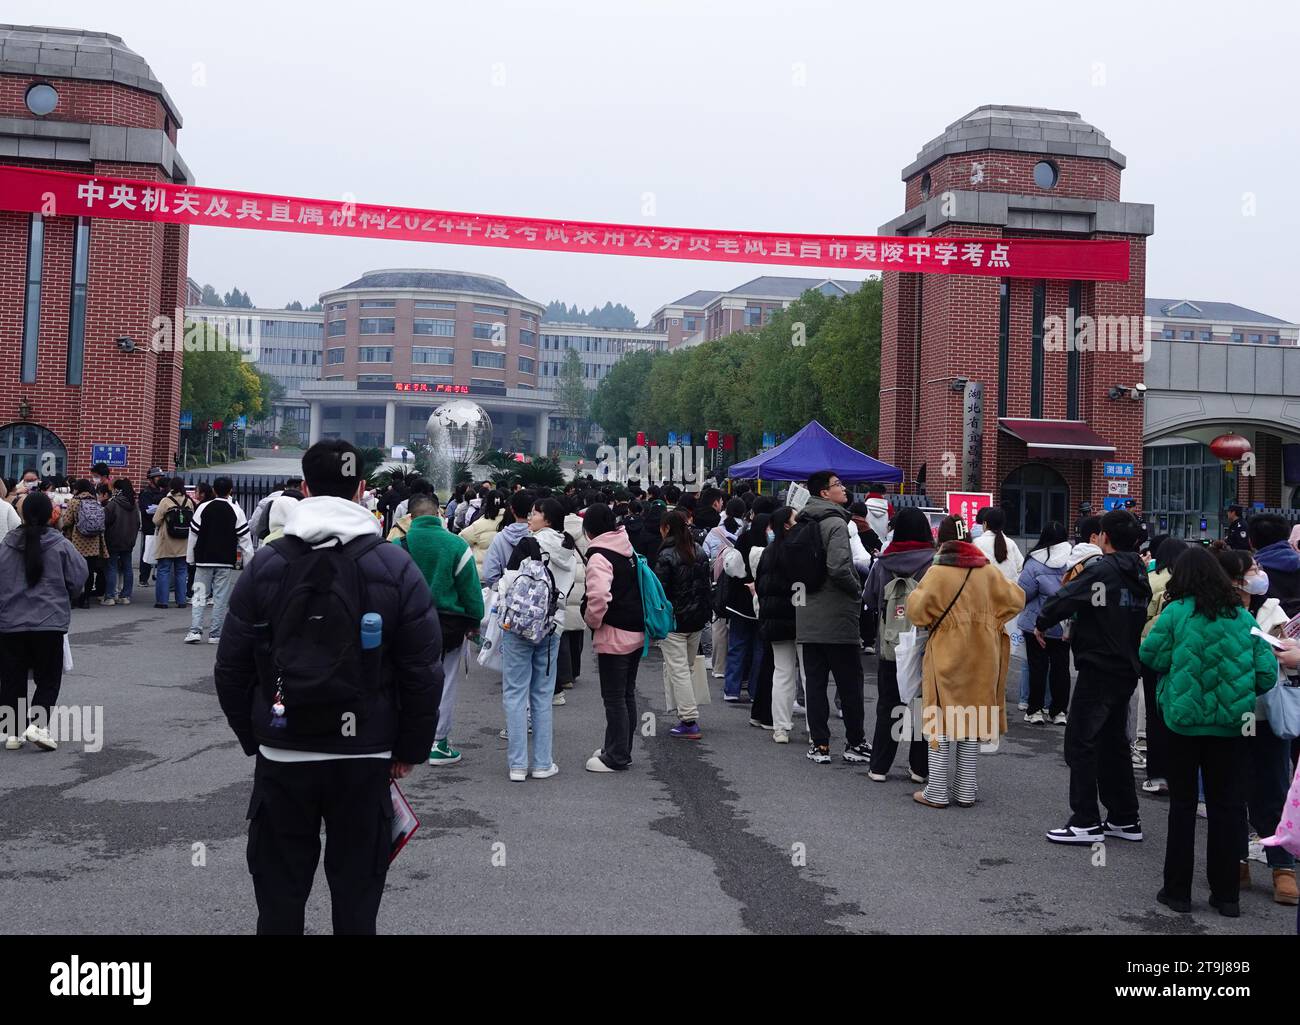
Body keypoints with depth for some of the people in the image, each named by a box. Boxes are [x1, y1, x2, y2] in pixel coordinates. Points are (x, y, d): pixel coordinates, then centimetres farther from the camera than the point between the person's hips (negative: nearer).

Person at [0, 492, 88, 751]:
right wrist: (66, 599, 16)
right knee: (48, 678, 7)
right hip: (49, 622, -2)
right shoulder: (60, 545, -7)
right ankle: (37, 724, -9)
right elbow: (78, 577, -4)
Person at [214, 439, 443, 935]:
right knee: (357, 892, 11)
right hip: (366, 758, -1)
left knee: (280, 893, 14)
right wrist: (410, 750, 5)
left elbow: (231, 668, 2)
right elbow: (424, 673, -6)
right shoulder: (396, 568, -5)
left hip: (282, 757, 1)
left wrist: (253, 738, 14)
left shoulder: (264, 566, -1)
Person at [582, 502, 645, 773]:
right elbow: (639, 587, 21)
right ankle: (620, 749, 28)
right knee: (627, 694, 17)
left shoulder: (599, 556, -16)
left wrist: (592, 620, -11)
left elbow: (599, 596, -29)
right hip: (637, 631, 9)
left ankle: (616, 758, 6)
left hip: (614, 636, -9)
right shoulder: (627, 550, 11)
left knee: (614, 698, 0)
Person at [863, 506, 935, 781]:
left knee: (887, 706, 12)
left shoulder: (882, 564, -3)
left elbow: (869, 600, 5)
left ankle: (879, 766, 14)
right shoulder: (934, 563, -11)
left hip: (889, 646, 2)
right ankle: (920, 767, 14)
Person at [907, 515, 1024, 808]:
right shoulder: (988, 570, 1)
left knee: (941, 720, 3)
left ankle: (937, 792, 5)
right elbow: (1015, 600, 5)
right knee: (973, 718, 12)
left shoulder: (938, 572, -12)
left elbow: (916, 609, -15)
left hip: (947, 655, -4)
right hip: (981, 658, 4)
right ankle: (965, 791, 17)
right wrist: (991, 620, 13)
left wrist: (920, 609, 6)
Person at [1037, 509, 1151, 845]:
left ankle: (1086, 822, -2)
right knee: (1114, 742, 17)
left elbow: (1064, 598, -21)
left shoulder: (1101, 570, -15)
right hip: (1127, 669, 8)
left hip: (1098, 669, -8)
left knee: (1081, 741, -2)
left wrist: (1041, 623, -2)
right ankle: (1125, 819, 22)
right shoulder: (1139, 575, 11)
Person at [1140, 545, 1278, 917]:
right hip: (1232, 724, 2)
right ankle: (1226, 895, 17)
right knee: (1227, 806, 11)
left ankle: (1177, 890, 14)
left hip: (1184, 721, -2)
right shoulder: (1244, 617, -1)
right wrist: (1238, 693, 14)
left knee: (1182, 805, 10)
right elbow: (1267, 673, -3)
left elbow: (1150, 656, -10)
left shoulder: (1176, 613, -9)